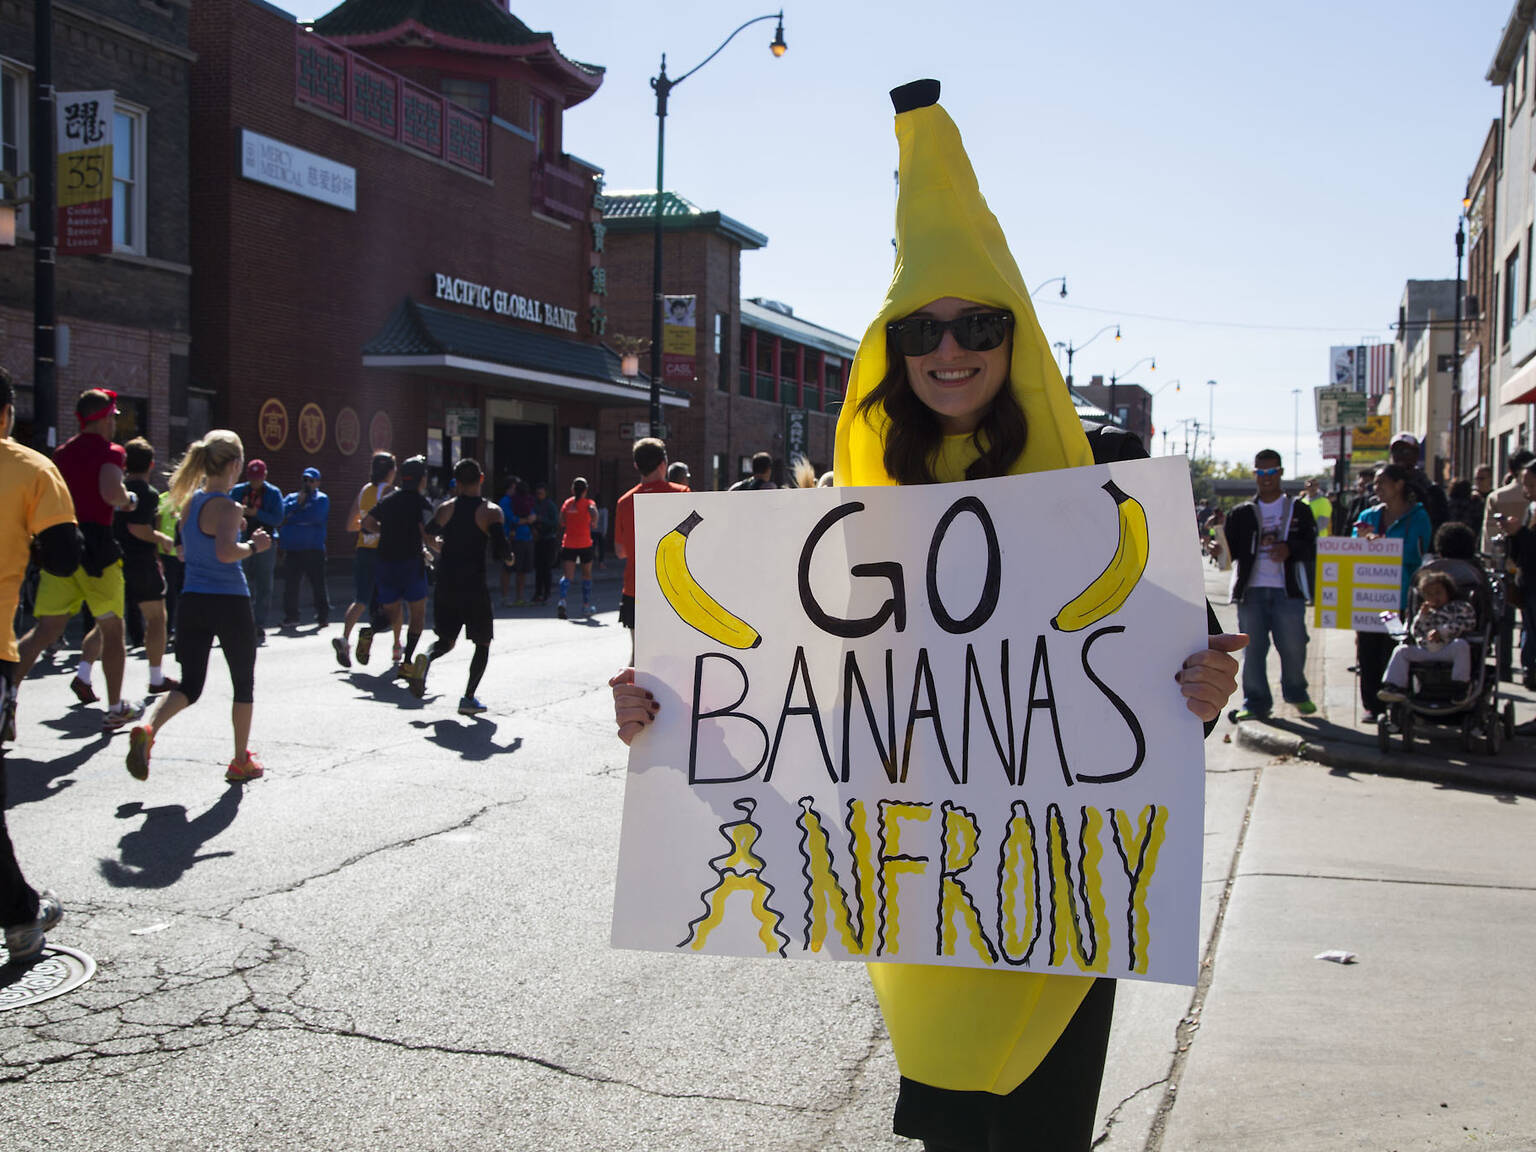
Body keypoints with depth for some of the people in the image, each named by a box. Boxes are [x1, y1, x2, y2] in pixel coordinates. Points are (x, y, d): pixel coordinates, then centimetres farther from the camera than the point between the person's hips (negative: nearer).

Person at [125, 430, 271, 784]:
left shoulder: (190, 501, 8)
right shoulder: (226, 506, -15)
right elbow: (226, 553, -31)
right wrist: (253, 546, -12)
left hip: (193, 602, 6)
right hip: (230, 602, -6)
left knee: (190, 685, 9)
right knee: (244, 683, 13)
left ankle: (147, 730, -20)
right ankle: (241, 761, 21)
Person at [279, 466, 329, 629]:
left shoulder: (322, 499, 6)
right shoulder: (291, 497, 19)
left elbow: (316, 516, -13)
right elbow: (282, 512, 1)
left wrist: (292, 518, -4)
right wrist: (297, 503, -7)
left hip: (313, 549, -3)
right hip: (292, 549, 3)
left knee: (318, 584, -2)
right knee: (290, 584, 2)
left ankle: (323, 616, 5)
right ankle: (291, 617, 9)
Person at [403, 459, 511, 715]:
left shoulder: (446, 508, 4)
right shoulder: (490, 511, -6)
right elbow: (501, 551, -15)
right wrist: (508, 559, 7)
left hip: (445, 586, 3)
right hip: (474, 587, -3)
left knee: (446, 640, 18)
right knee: (483, 643, 12)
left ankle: (425, 658, -15)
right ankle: (469, 698, 2)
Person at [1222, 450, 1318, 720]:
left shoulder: (1299, 510, 11)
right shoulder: (1241, 513, 14)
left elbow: (1312, 547, 3)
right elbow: (1231, 548, 9)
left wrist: (1289, 550, -15)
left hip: (1288, 590, -1)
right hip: (1251, 590, 1)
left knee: (1293, 646, 0)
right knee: (1252, 648, 0)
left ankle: (1296, 694, 24)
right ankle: (1256, 702, 9)